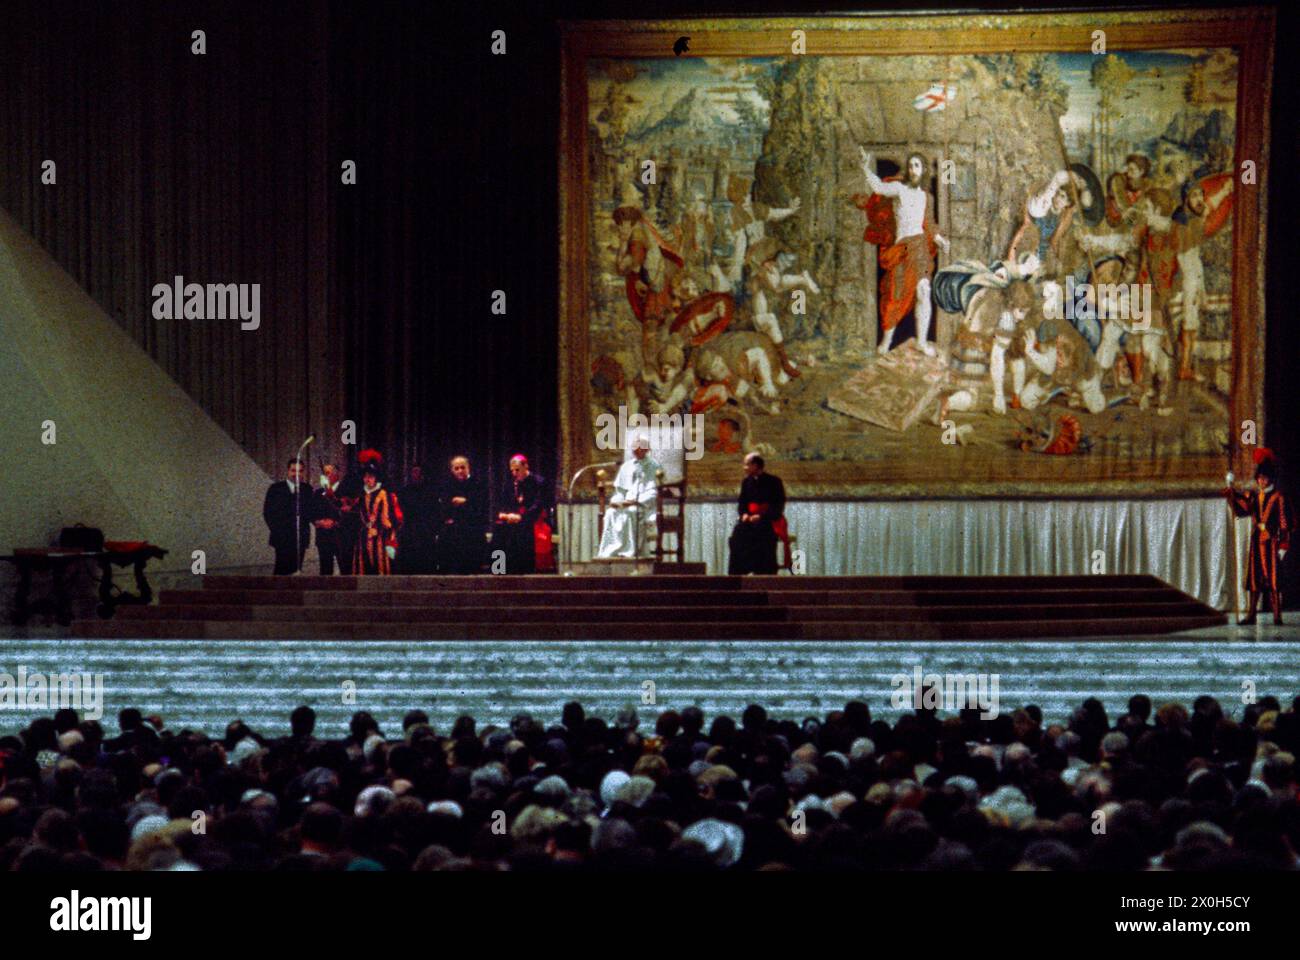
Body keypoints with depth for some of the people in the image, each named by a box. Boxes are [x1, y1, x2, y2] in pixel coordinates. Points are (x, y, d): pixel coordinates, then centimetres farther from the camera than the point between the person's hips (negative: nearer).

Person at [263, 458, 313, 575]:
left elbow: (310, 511, 13)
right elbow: (267, 512, 3)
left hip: (300, 538, 3)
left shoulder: (307, 489, 13)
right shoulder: (275, 489, 5)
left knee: (296, 569, -2)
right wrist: (275, 529, -6)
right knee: (282, 570, -10)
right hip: (282, 538, -3)